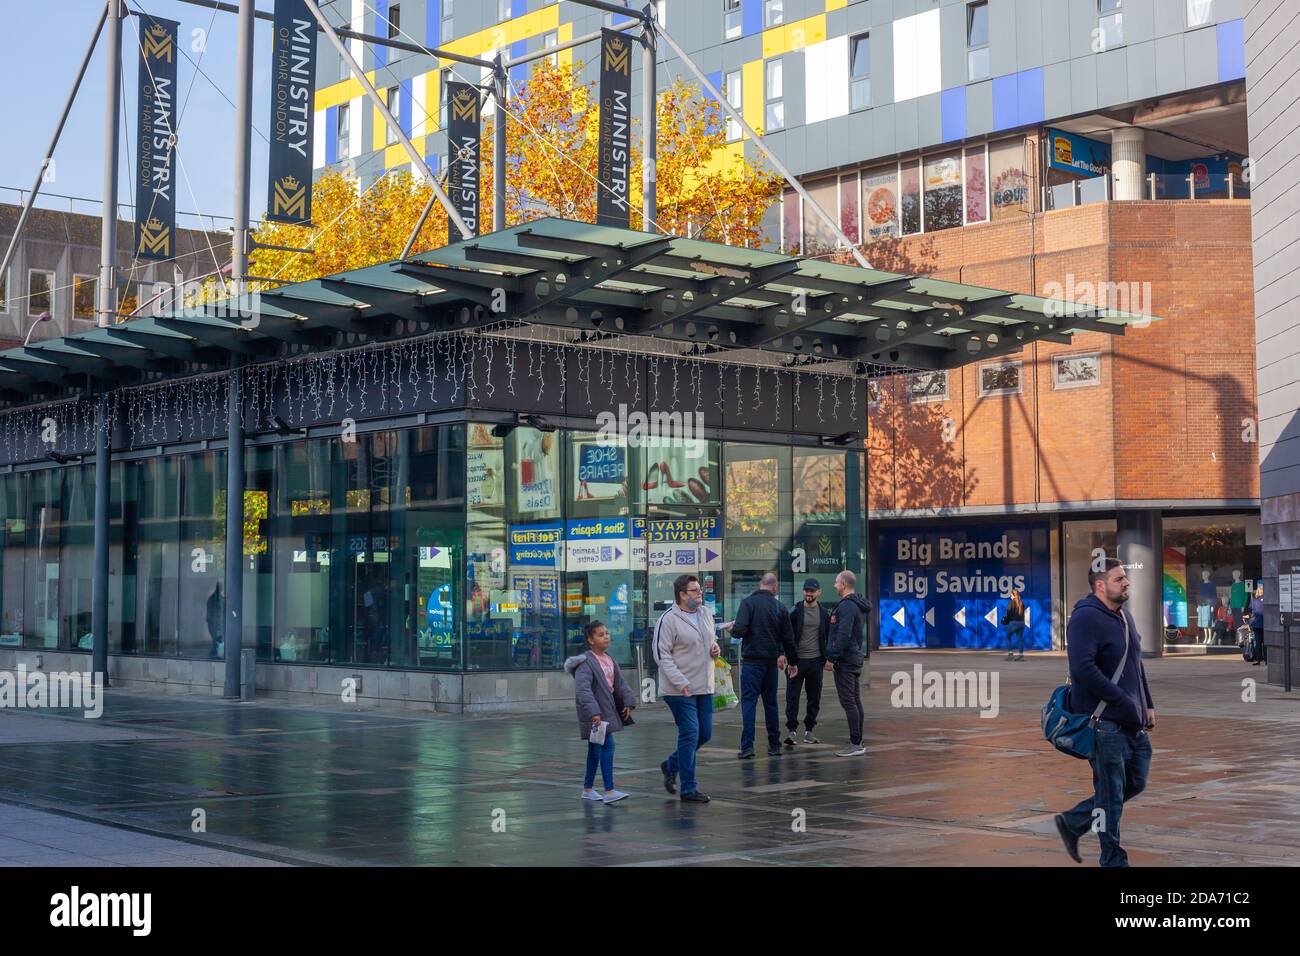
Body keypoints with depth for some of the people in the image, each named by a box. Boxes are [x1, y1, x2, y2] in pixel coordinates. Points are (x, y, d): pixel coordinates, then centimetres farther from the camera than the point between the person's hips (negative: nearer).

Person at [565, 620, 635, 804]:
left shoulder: (609, 660, 11)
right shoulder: (586, 663, -17)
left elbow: (620, 684, 17)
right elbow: (582, 689, -27)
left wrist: (628, 702, 5)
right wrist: (593, 712, -34)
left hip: (607, 711, 9)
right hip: (594, 714, -9)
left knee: (595, 750, 16)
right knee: (607, 746, -15)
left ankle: (588, 789, 26)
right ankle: (609, 791, -16)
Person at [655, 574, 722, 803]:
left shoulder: (706, 614, 10)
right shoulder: (668, 619, -14)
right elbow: (661, 653, -16)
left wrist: (715, 647, 2)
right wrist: (680, 682, -22)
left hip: (704, 687, 8)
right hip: (680, 690, -8)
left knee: (705, 733, 11)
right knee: (690, 734, -7)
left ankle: (671, 765, 33)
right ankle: (688, 789, 2)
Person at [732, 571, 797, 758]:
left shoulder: (748, 602, -8)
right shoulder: (780, 607, 5)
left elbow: (740, 629, -19)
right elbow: (789, 638, 12)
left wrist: (732, 628, 4)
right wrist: (784, 655, 28)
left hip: (752, 660, -4)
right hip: (772, 661, 4)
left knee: (749, 701, -4)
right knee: (771, 702, 13)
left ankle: (747, 746, -12)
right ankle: (774, 745, 16)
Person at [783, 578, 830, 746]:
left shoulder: (824, 613, 8)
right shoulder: (795, 611, -1)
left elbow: (827, 636, 14)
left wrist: (827, 658, 5)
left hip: (815, 661, 3)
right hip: (797, 661, -3)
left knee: (814, 698, 7)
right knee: (792, 697, -5)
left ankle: (809, 731, 17)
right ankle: (791, 730, -4)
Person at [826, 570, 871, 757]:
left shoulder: (846, 606, -16)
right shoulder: (858, 605, 16)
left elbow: (843, 635, -23)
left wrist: (831, 658, -20)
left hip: (844, 660, -10)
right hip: (856, 658, 10)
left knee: (848, 702, -9)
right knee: (855, 701, 12)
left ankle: (856, 744, -11)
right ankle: (857, 742, 17)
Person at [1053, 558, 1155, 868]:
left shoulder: (1124, 616, 15)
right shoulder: (1085, 618, -16)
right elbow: (1083, 670, -25)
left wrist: (1147, 704, 17)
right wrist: (1125, 702, -22)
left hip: (1133, 722, 9)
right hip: (1105, 723, -9)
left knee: (1135, 783, 15)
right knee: (1111, 793, 0)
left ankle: (1072, 822, 27)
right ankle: (1114, 860, 13)